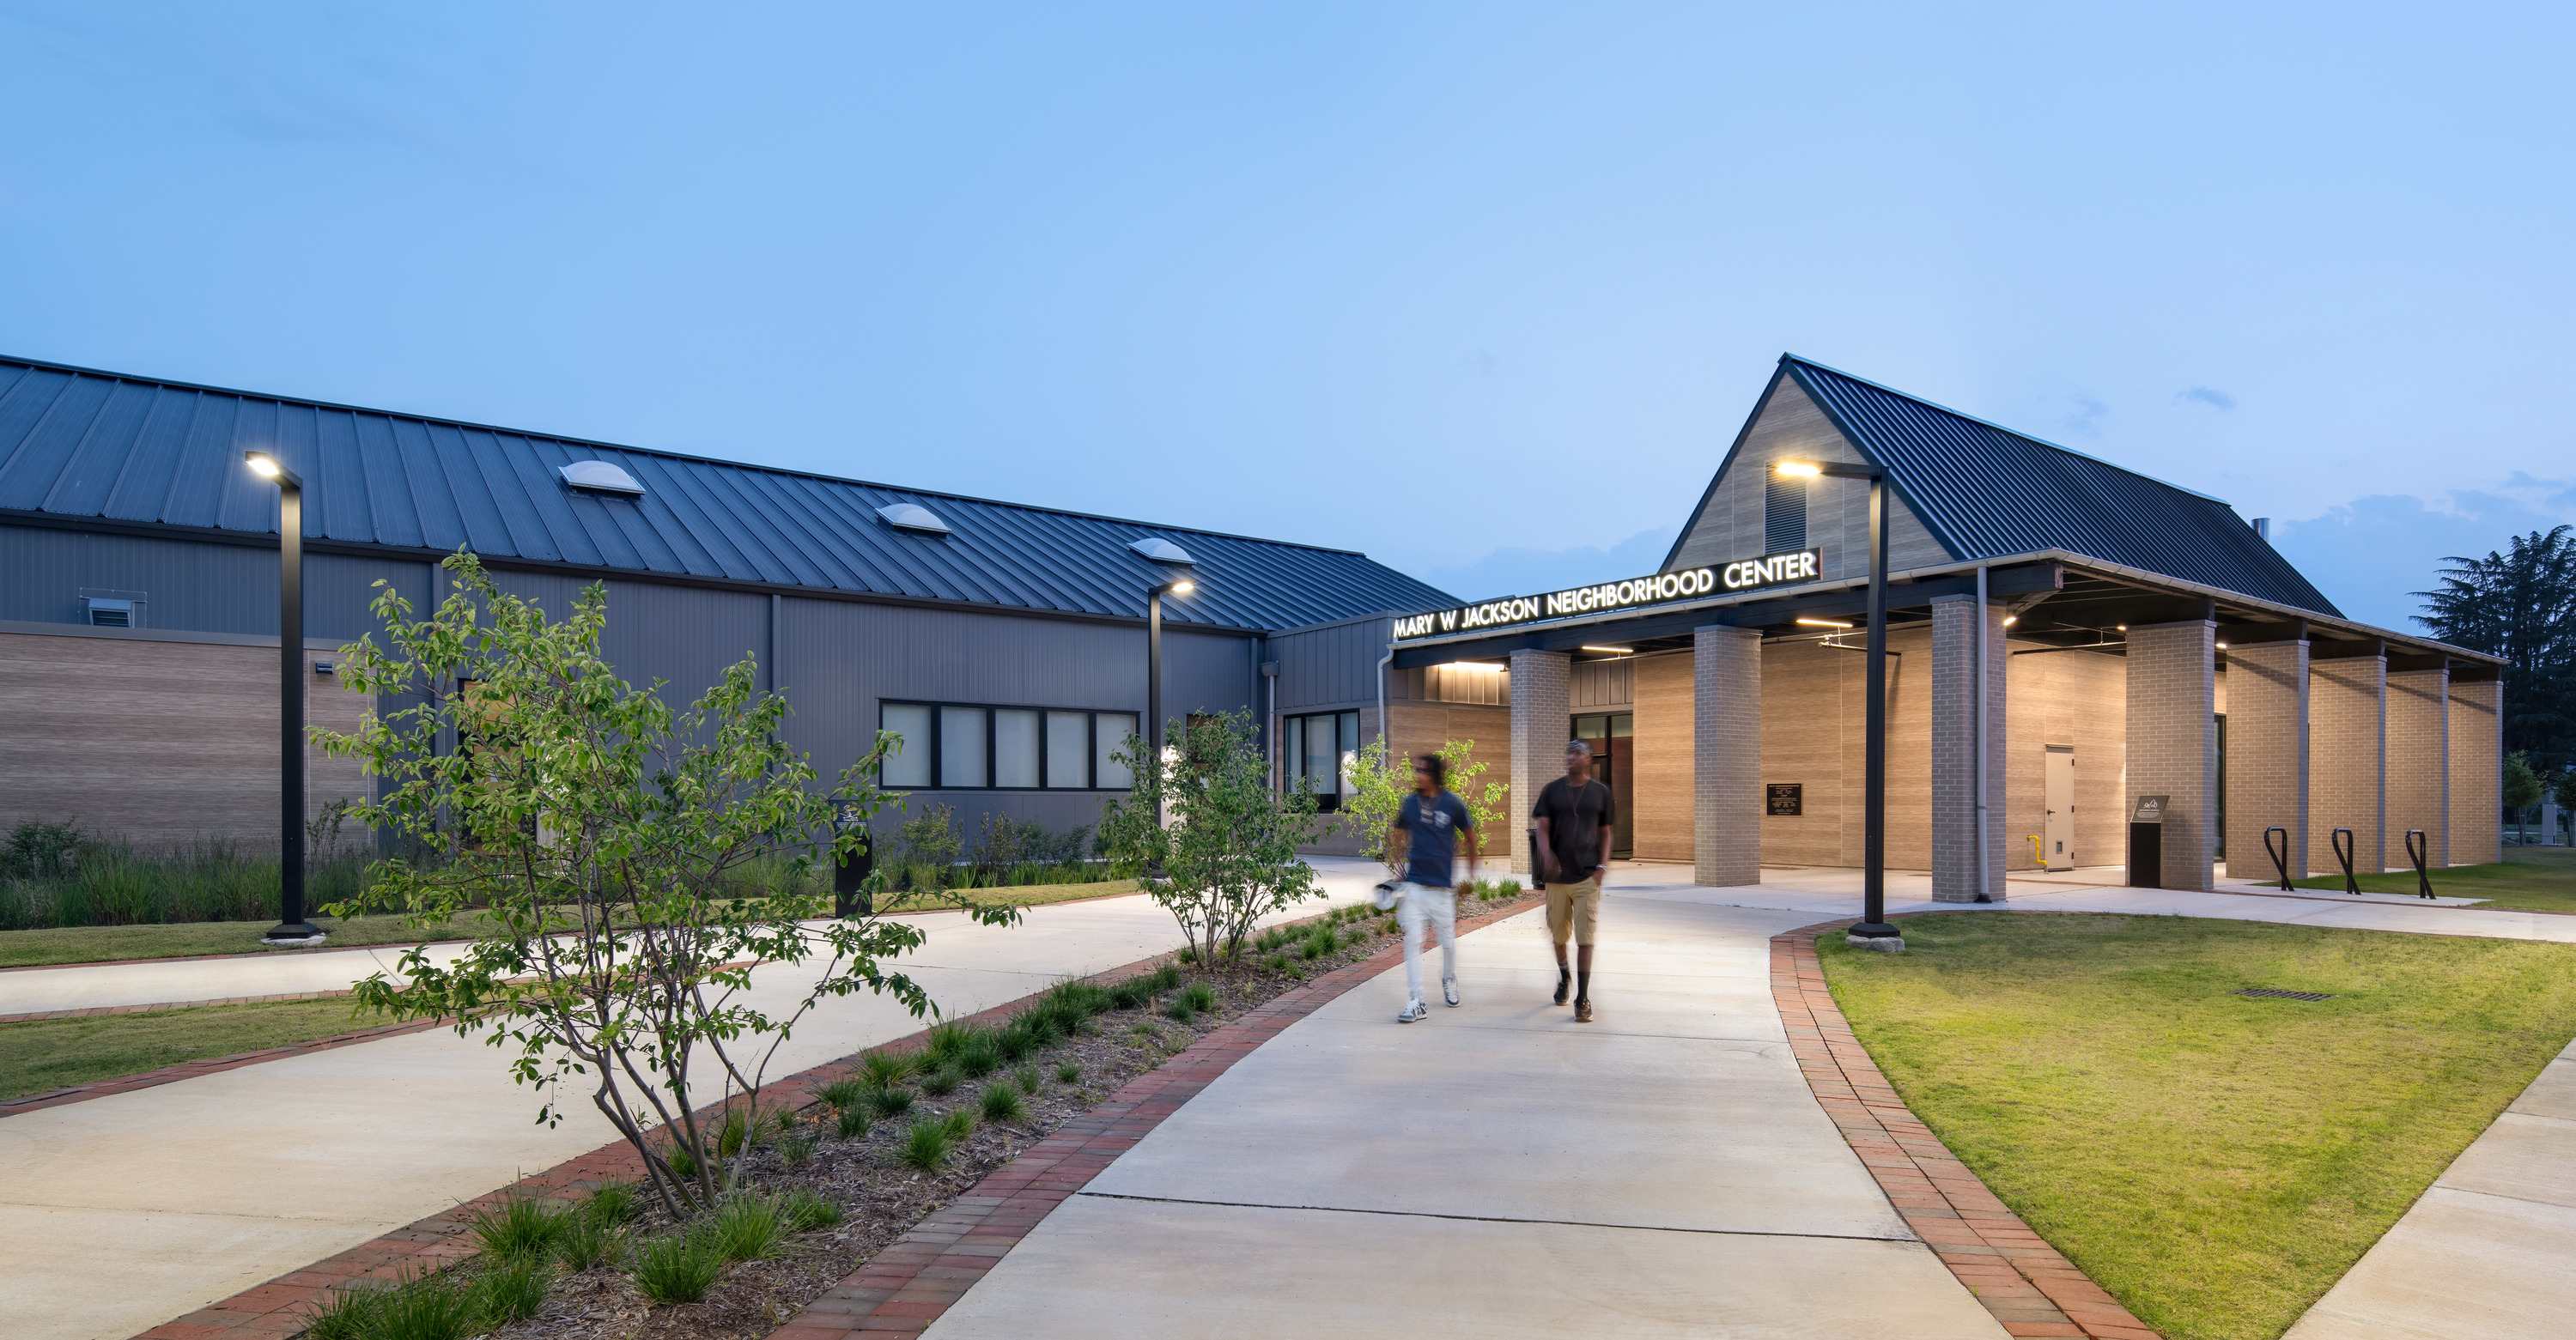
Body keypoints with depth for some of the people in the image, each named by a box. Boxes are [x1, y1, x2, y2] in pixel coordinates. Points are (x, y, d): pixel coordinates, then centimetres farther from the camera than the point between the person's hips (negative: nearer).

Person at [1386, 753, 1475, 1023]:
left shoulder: (1452, 804, -5)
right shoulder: (1410, 803, 3)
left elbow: (1470, 838, 7)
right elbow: (1398, 832, 16)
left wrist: (1471, 874, 11)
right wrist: (1392, 839, -5)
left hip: (1443, 886, -1)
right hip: (1414, 884, 2)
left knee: (1448, 941, 9)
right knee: (1412, 941, -5)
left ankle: (1449, 983, 38)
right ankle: (1416, 1003, -2)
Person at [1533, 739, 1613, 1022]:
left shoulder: (1600, 793, 7)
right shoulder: (1551, 790, 6)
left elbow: (1604, 832, 11)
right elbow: (1543, 827, 1)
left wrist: (1603, 865, -2)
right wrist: (1546, 853, -19)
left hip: (1587, 877, -1)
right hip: (1557, 875, 2)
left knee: (1585, 939, -6)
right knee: (1559, 934, 13)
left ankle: (1582, 999, -2)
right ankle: (1564, 977, 40)